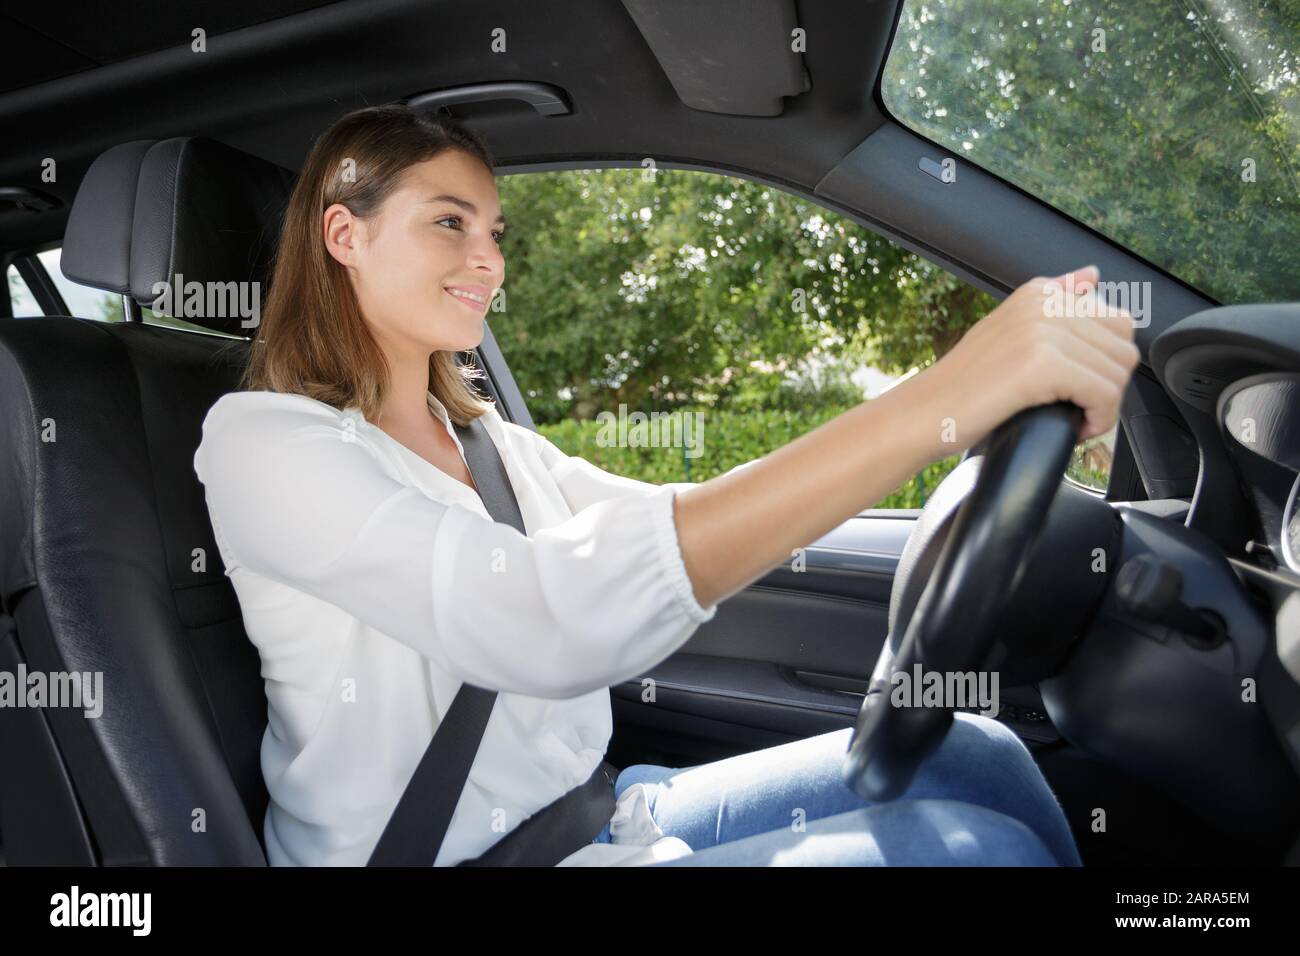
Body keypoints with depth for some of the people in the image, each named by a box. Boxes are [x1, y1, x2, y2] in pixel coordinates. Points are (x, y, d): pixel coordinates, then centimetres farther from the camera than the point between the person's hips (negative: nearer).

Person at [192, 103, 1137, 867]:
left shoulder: (487, 438, 10)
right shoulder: (261, 439, -15)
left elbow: (697, 532, 5)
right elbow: (541, 619, -34)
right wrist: (943, 397, -37)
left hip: (589, 811, 7)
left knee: (972, 757, -4)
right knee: (972, 843, -18)